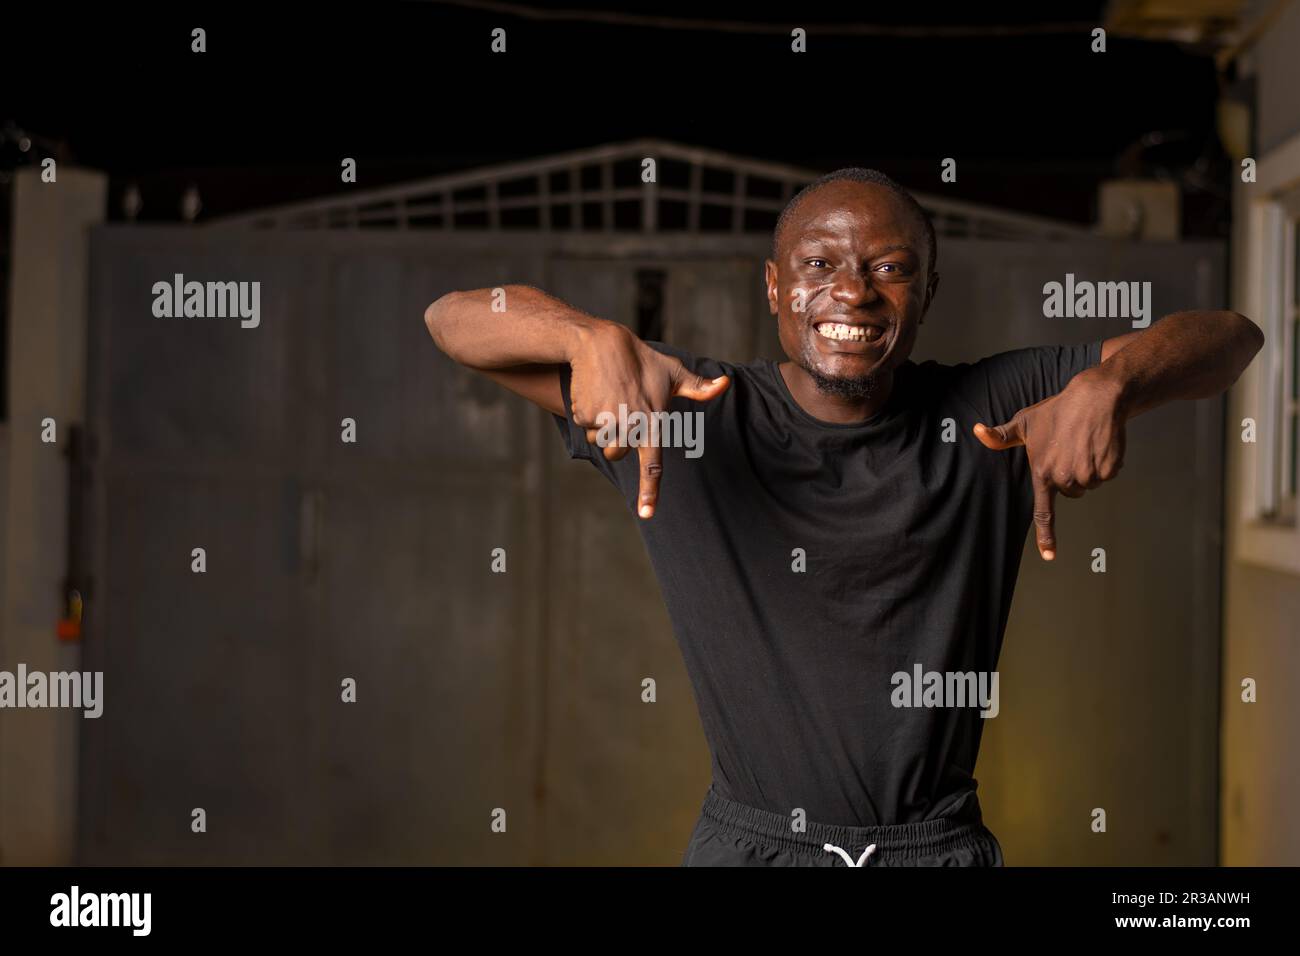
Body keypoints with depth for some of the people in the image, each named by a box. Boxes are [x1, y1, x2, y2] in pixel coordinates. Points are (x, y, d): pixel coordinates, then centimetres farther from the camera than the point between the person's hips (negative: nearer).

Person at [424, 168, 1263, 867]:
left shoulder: (987, 416, -4)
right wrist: (597, 339, -28)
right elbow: (456, 316, -8)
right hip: (748, 840, 0)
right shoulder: (693, 414, -6)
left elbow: (1231, 338, -5)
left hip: (939, 843, 1)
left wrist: (1105, 385, -26)